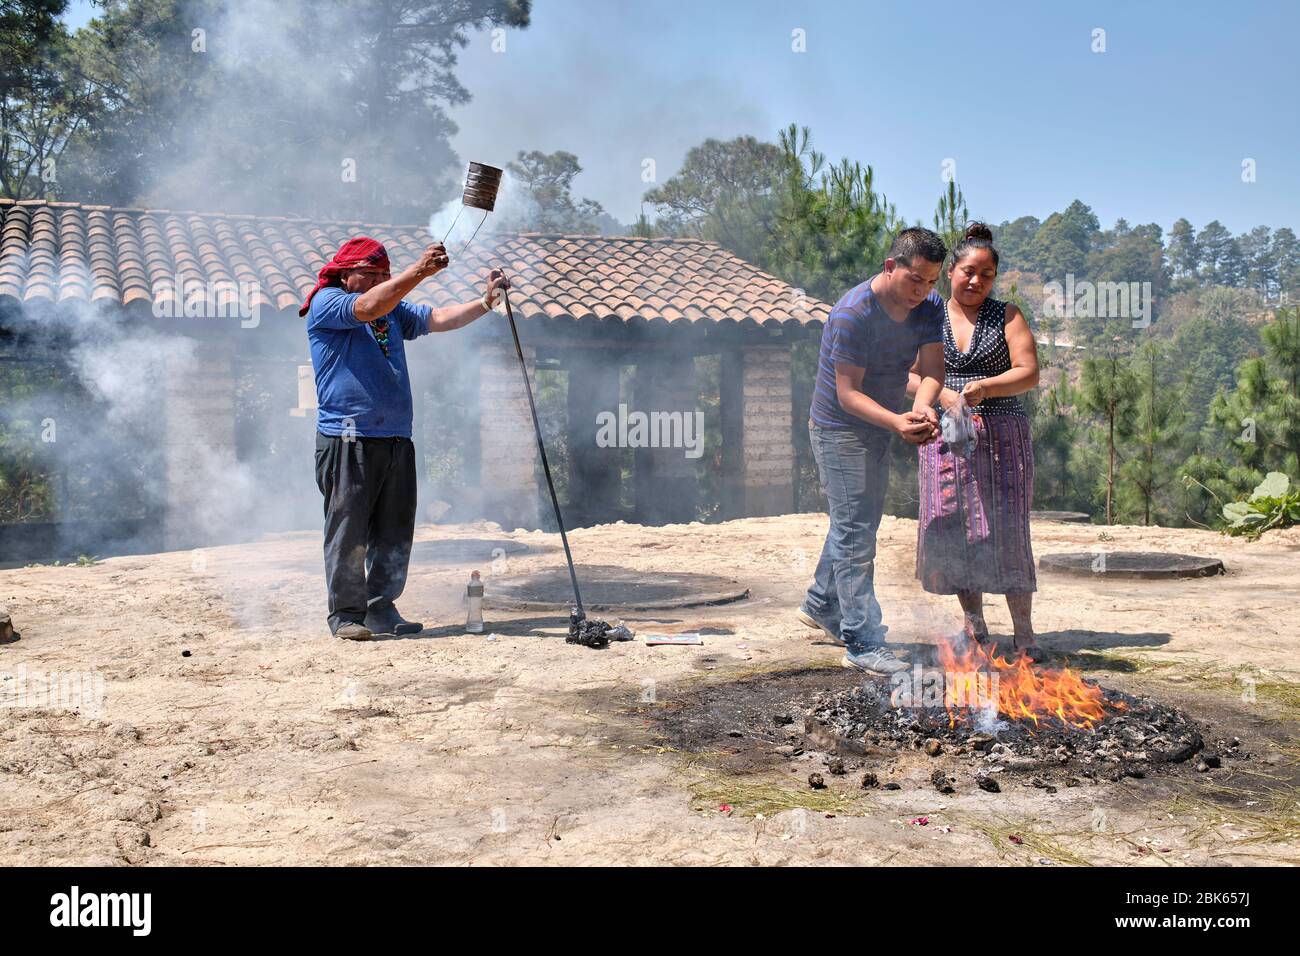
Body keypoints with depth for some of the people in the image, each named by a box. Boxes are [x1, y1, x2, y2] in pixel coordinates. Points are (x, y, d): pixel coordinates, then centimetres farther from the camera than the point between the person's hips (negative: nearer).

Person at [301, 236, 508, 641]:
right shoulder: (326, 303, 0)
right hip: (348, 440, -7)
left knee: (394, 532, 8)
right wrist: (418, 271, -27)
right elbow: (369, 307, -18)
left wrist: (486, 302, -1)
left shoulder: (394, 310, 22)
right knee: (348, 531, -4)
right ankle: (345, 614, 3)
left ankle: (381, 610, 17)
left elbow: (438, 319, 13)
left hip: (396, 440, 7)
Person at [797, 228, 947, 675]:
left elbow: (931, 368, -14)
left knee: (858, 522, 20)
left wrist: (923, 407, -36)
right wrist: (896, 421, -42)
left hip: (878, 429, 8)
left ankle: (821, 605, 39)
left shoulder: (929, 307, -4)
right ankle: (864, 643, -7)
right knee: (855, 534, -9)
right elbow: (848, 393, -26)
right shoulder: (853, 313, -27)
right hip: (839, 429, -8)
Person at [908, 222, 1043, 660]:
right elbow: (911, 377, 5)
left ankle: (1023, 632, 4)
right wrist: (945, 397, -14)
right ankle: (974, 627, 15)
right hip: (945, 438, 2)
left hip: (1001, 436, -2)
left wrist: (984, 387, -22)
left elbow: (1029, 373, -5)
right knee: (953, 530, 0)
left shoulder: (1007, 316, 6)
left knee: (1006, 531, -7)